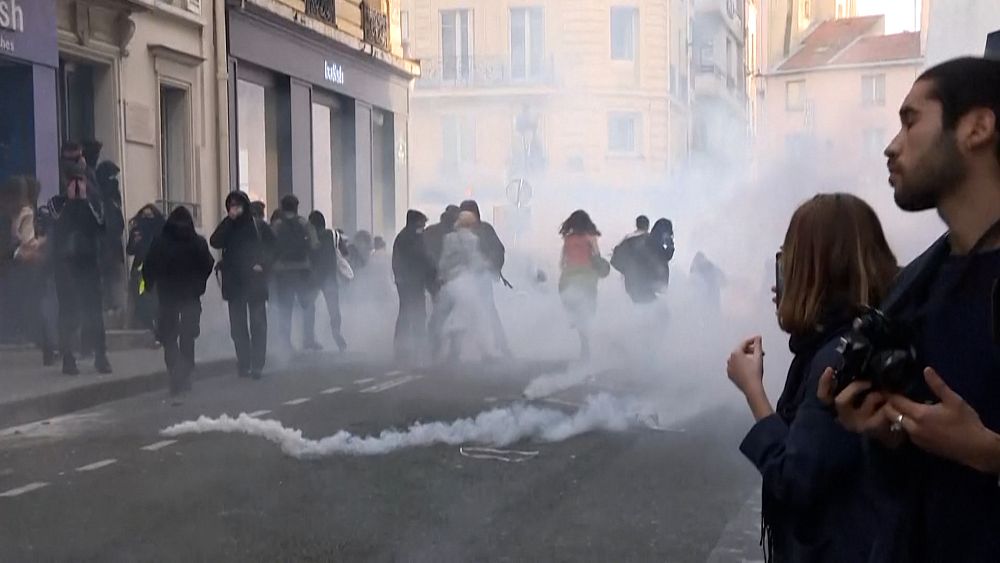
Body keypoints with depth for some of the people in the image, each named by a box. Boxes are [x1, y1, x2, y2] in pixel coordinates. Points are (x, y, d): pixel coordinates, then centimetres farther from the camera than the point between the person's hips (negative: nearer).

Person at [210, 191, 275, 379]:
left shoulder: (258, 225, 1)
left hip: (255, 281, -2)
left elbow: (272, 246, 4)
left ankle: (257, 364, 0)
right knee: (238, 325, 3)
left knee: (258, 323, -3)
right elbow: (214, 242, -10)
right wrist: (229, 220, -13)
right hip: (234, 282, 3)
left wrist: (263, 264, -8)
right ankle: (243, 364, 9)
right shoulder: (227, 226, 7)